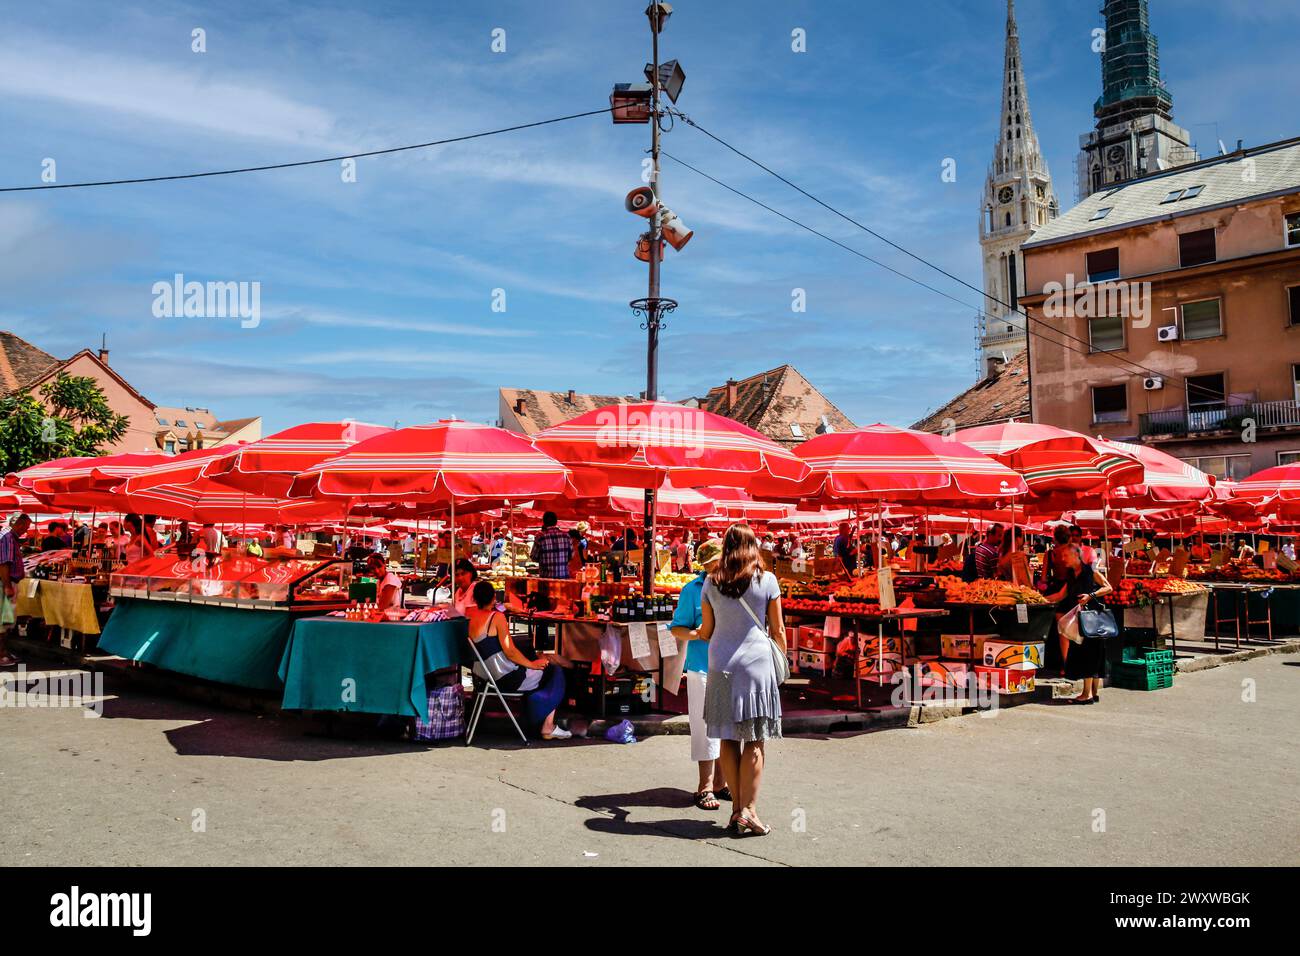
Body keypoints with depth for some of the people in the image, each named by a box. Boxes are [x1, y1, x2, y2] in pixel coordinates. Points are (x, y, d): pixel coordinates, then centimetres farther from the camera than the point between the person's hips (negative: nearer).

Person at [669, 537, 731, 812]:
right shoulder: (693, 589, -5)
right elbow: (677, 628, -2)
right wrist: (694, 634, -21)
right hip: (703, 668, -4)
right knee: (706, 725, -1)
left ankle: (720, 782, 25)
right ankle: (705, 786, 10)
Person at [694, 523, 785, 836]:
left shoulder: (711, 583, 5)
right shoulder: (767, 580, -1)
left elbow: (706, 631, 11)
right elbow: (777, 630, 2)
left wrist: (694, 635, 33)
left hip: (720, 665, 3)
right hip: (756, 663, -3)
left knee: (728, 738, 8)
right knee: (755, 740, 1)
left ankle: (736, 808, 11)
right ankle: (748, 811, -2)